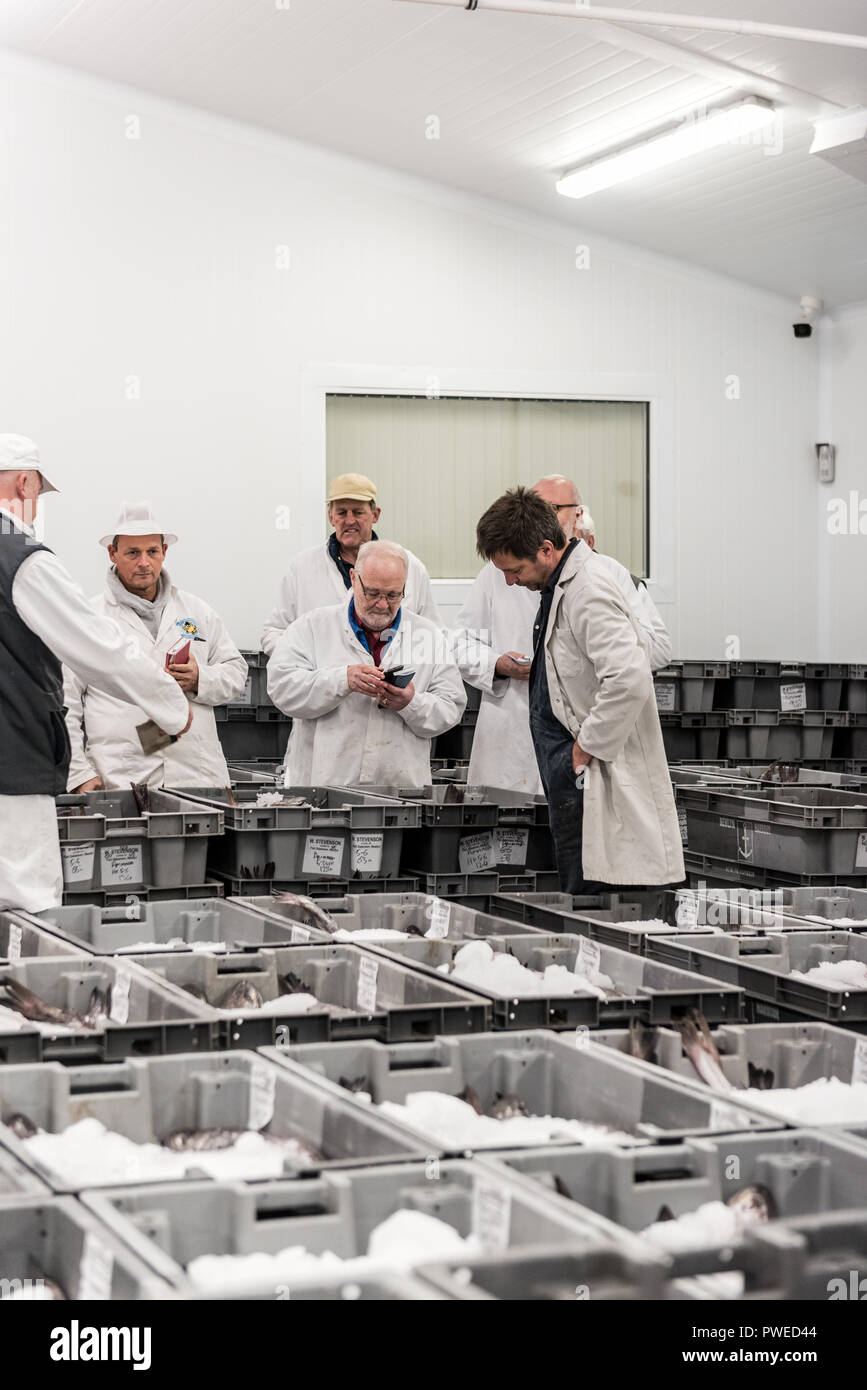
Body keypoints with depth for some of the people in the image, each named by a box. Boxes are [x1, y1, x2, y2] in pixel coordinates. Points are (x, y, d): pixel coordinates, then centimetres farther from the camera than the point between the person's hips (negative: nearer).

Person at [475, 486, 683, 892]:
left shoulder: (589, 592, -20)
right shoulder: (557, 584, 12)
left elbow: (628, 679, -31)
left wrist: (588, 747, -22)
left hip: (591, 776, -10)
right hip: (568, 770, 10)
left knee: (587, 888, -7)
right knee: (576, 889, 14)